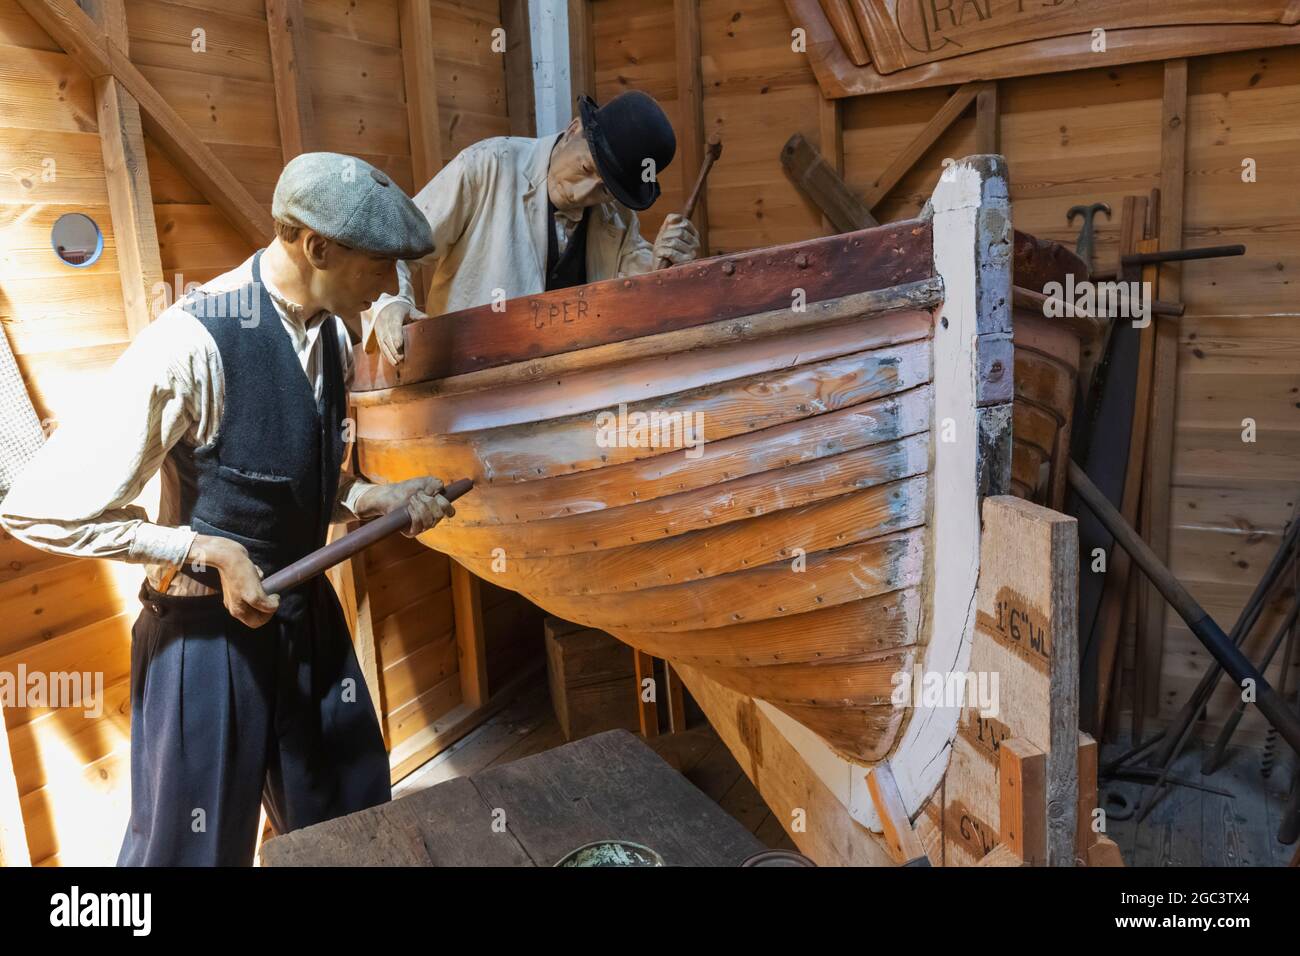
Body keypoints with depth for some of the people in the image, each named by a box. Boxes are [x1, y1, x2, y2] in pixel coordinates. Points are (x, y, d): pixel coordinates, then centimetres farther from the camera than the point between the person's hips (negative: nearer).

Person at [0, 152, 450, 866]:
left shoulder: (332, 334, -1)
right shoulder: (193, 345, -24)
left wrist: (381, 500, -3)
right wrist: (207, 550, -21)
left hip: (308, 613, 7)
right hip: (208, 636, -7)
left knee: (354, 829, 21)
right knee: (197, 848, 14)